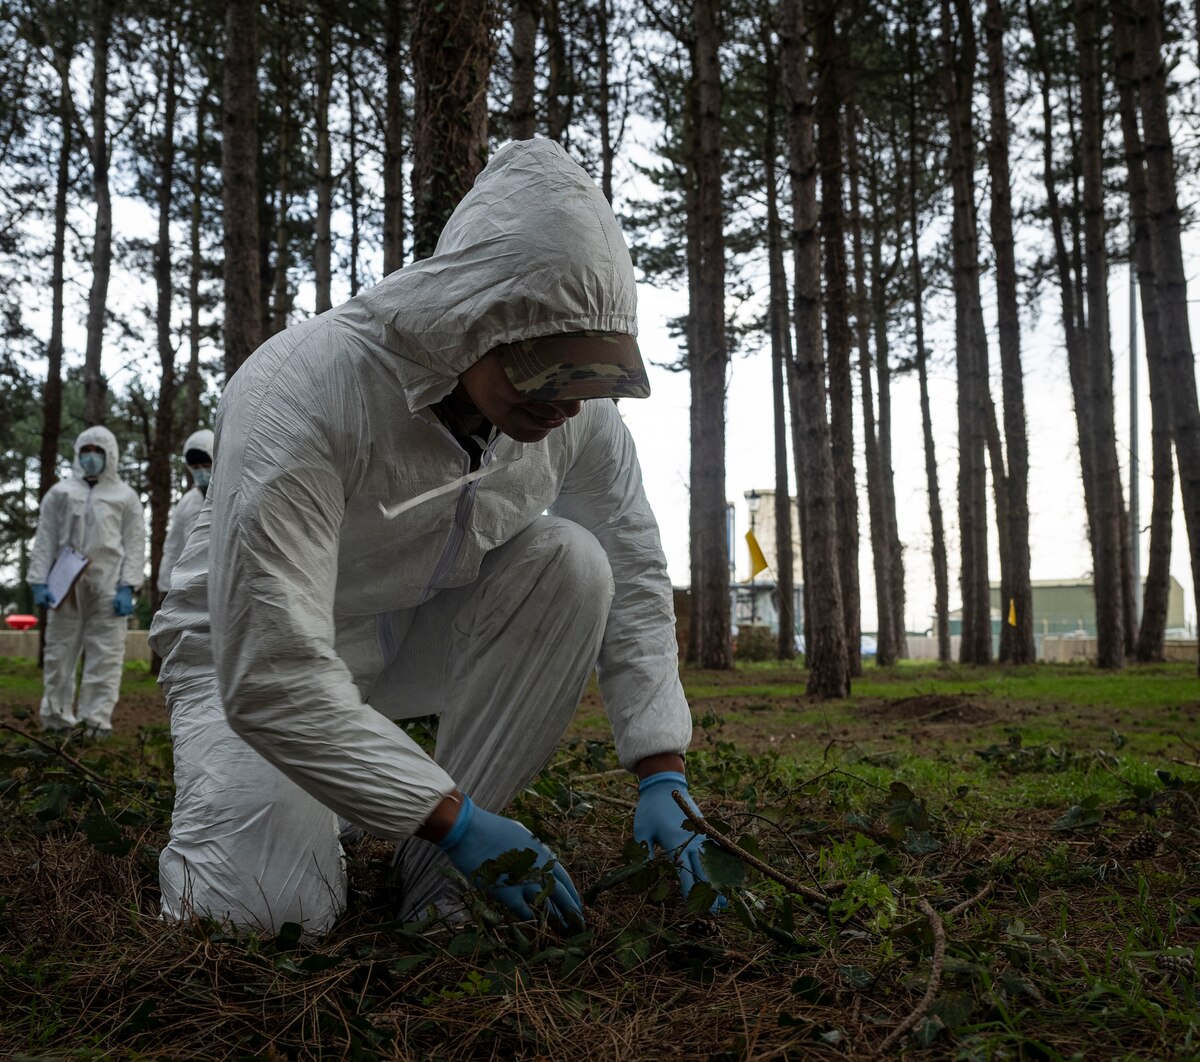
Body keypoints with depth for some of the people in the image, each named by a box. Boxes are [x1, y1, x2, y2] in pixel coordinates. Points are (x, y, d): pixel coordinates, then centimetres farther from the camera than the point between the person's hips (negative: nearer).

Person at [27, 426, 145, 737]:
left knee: (105, 654, -3)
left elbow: (135, 545, 3)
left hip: (108, 588, -2)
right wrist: (39, 581, 0)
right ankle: (56, 716, 15)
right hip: (66, 585, 2)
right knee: (59, 651, 5)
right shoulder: (60, 492, 12)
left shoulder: (125, 496, 8)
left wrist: (127, 587, -7)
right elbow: (45, 540, 10)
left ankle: (98, 718, 0)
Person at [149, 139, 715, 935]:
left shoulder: (577, 406, -18)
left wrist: (664, 777, -16)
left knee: (570, 564, -24)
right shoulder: (303, 397, -34)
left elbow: (635, 577, -7)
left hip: (421, 641, 5)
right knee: (270, 909, -29)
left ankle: (434, 873, -13)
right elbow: (271, 683, -35)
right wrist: (459, 821, -32)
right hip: (255, 653, -4)